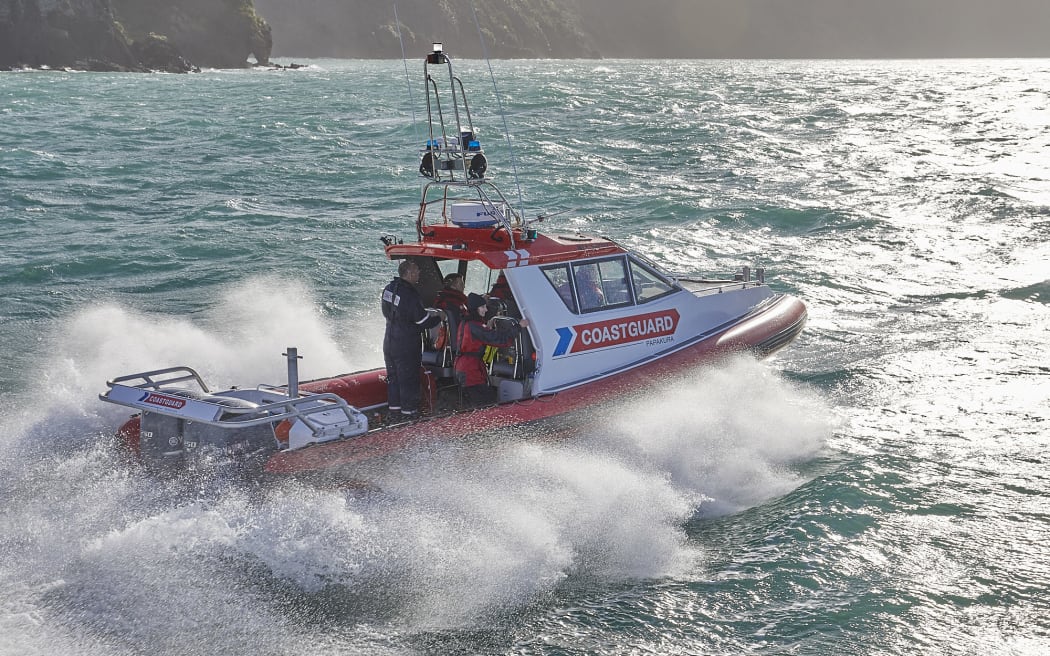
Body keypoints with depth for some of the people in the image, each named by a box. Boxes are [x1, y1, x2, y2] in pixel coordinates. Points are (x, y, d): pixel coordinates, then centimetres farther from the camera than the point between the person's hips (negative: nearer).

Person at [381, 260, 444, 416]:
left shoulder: (389, 289, 2)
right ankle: (409, 408, 12)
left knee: (393, 375, 18)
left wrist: (426, 313, 12)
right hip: (406, 346, -8)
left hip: (389, 342, 8)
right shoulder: (409, 294, -24)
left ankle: (394, 404, 27)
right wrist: (439, 317, 0)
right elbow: (423, 322, -21)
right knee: (409, 378, 5)